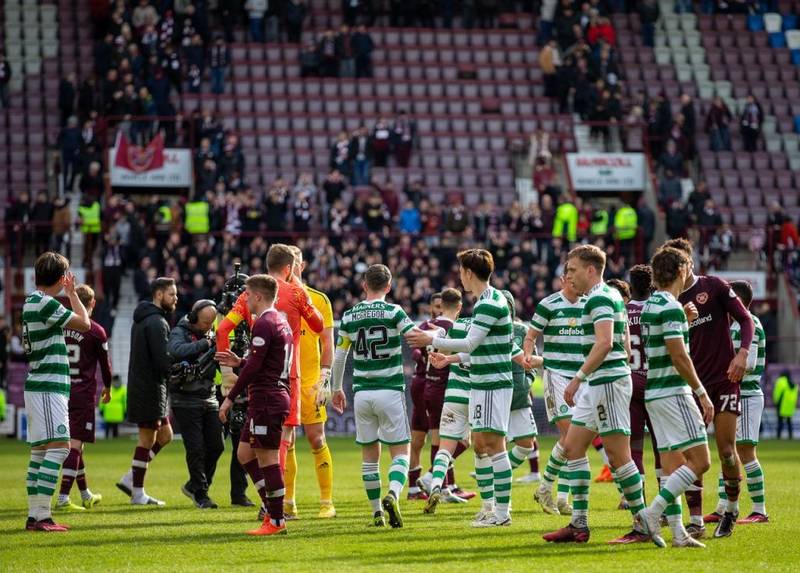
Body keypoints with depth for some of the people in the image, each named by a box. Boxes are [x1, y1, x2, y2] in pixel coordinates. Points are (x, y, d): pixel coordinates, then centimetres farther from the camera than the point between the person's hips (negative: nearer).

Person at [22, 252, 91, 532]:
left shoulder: (32, 302, 14)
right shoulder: (45, 303, -15)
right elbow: (84, 323, -8)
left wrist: (69, 294, 21)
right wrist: (72, 292, 3)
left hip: (39, 386, 10)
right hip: (49, 387, -10)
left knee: (40, 450, 10)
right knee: (58, 447, -13)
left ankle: (34, 515, 11)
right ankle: (42, 516, -18)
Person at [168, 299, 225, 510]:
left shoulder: (211, 335, 11)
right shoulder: (180, 332, -6)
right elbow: (176, 350, -29)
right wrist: (205, 344, -27)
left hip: (209, 398, 6)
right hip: (186, 399, -6)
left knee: (216, 446, 5)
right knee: (196, 449, -6)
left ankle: (194, 486, 22)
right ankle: (200, 494, 6)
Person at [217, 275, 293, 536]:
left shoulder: (264, 324, -14)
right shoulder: (281, 323, 17)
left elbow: (254, 366, -18)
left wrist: (230, 398, -14)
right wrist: (239, 362, 22)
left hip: (266, 400, -10)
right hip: (277, 395, 10)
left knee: (268, 460, -6)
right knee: (245, 454, 14)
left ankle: (276, 521, -3)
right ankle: (273, 510, 13)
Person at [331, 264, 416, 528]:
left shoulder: (349, 316, 4)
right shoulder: (393, 312, -7)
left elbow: (339, 356, 10)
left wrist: (337, 388, 22)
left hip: (362, 394, 3)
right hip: (390, 391, -3)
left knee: (369, 454, 12)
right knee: (400, 451, 2)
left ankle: (377, 513, 11)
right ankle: (393, 494, -24)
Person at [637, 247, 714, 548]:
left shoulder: (649, 305, 13)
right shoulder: (672, 308, -15)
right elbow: (679, 356, -20)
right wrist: (702, 393, -14)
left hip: (654, 393, 9)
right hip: (674, 393, -9)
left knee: (673, 466, 8)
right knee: (700, 460, -8)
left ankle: (678, 533, 4)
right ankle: (653, 512, -14)